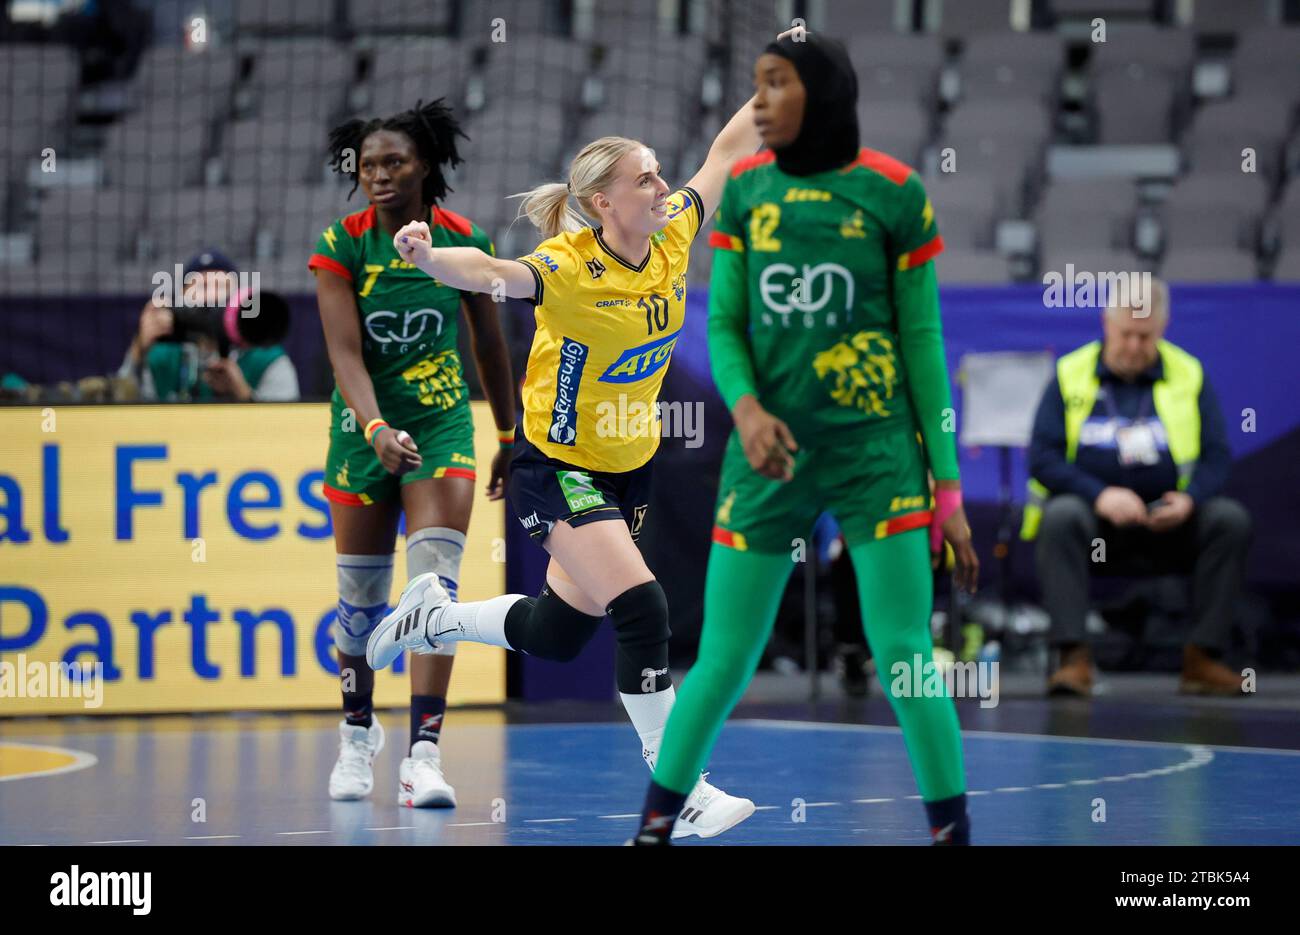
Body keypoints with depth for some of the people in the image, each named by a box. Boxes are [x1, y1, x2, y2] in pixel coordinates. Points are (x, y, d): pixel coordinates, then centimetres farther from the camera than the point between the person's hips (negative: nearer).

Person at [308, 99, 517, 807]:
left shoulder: (464, 241, -5)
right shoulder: (341, 245, -10)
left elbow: (489, 344, 8)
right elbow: (345, 353, -18)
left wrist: (509, 437, 14)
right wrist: (376, 429, -34)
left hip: (444, 425, 0)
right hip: (366, 428, 0)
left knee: (434, 583, -15)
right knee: (360, 591, 7)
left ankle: (423, 757, -20)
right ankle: (357, 732, 31)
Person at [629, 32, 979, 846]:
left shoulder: (893, 193, -3)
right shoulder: (743, 189, 5)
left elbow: (922, 341, 0)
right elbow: (723, 324, 8)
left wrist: (947, 485, -1)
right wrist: (745, 407, -14)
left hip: (876, 450, -2)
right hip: (770, 448, 2)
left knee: (904, 654, -6)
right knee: (724, 661, 4)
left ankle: (954, 831, 5)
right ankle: (655, 824, 18)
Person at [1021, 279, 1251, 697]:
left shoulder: (1189, 376, 7)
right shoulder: (1071, 375, 2)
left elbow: (1217, 457, 4)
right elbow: (1041, 457, -5)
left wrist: (1189, 499, -19)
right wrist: (1099, 496, -23)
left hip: (1169, 523, 2)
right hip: (1092, 513, -2)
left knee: (1231, 518, -25)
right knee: (1061, 517, -34)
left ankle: (1202, 657, -23)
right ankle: (1073, 657, -36)